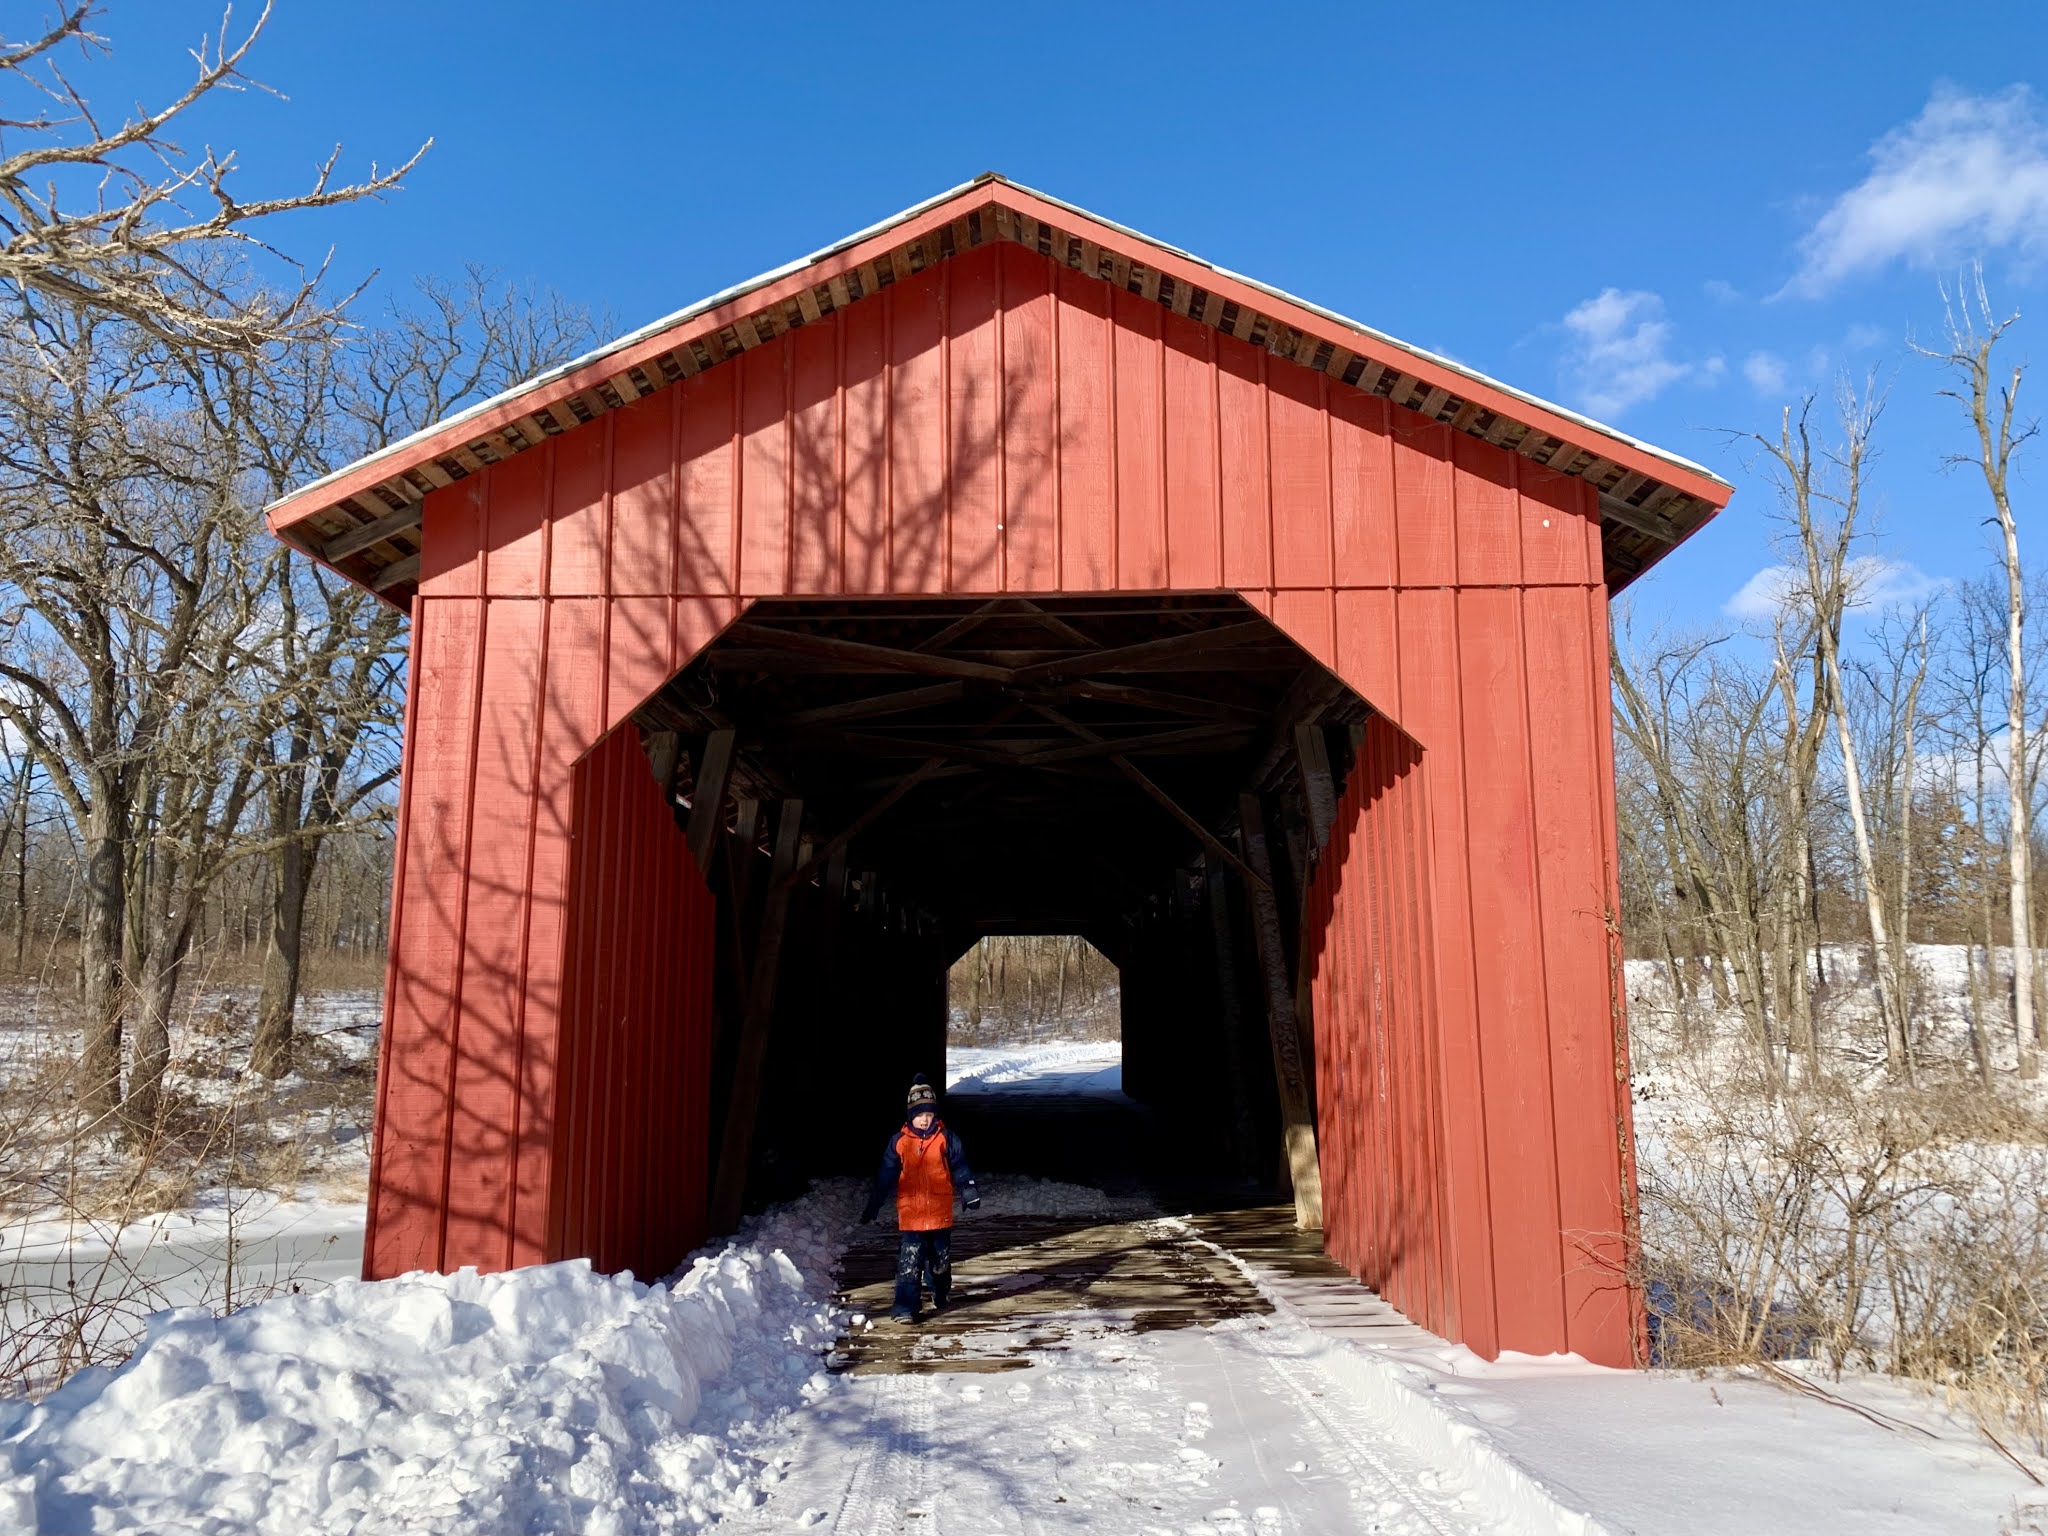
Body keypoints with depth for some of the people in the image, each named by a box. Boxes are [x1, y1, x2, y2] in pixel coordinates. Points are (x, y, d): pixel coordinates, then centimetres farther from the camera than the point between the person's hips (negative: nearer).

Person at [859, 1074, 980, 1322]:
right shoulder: (899, 1142, 1)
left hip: (940, 1213, 1)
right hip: (910, 1214, -1)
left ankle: (939, 1296, 38)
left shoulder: (947, 1139, 1)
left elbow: (960, 1169, 3)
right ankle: (905, 1308, -7)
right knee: (909, 1261, -8)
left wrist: (969, 1191, -10)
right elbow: (886, 1177, 5)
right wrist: (873, 1205, 5)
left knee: (940, 1259, 14)